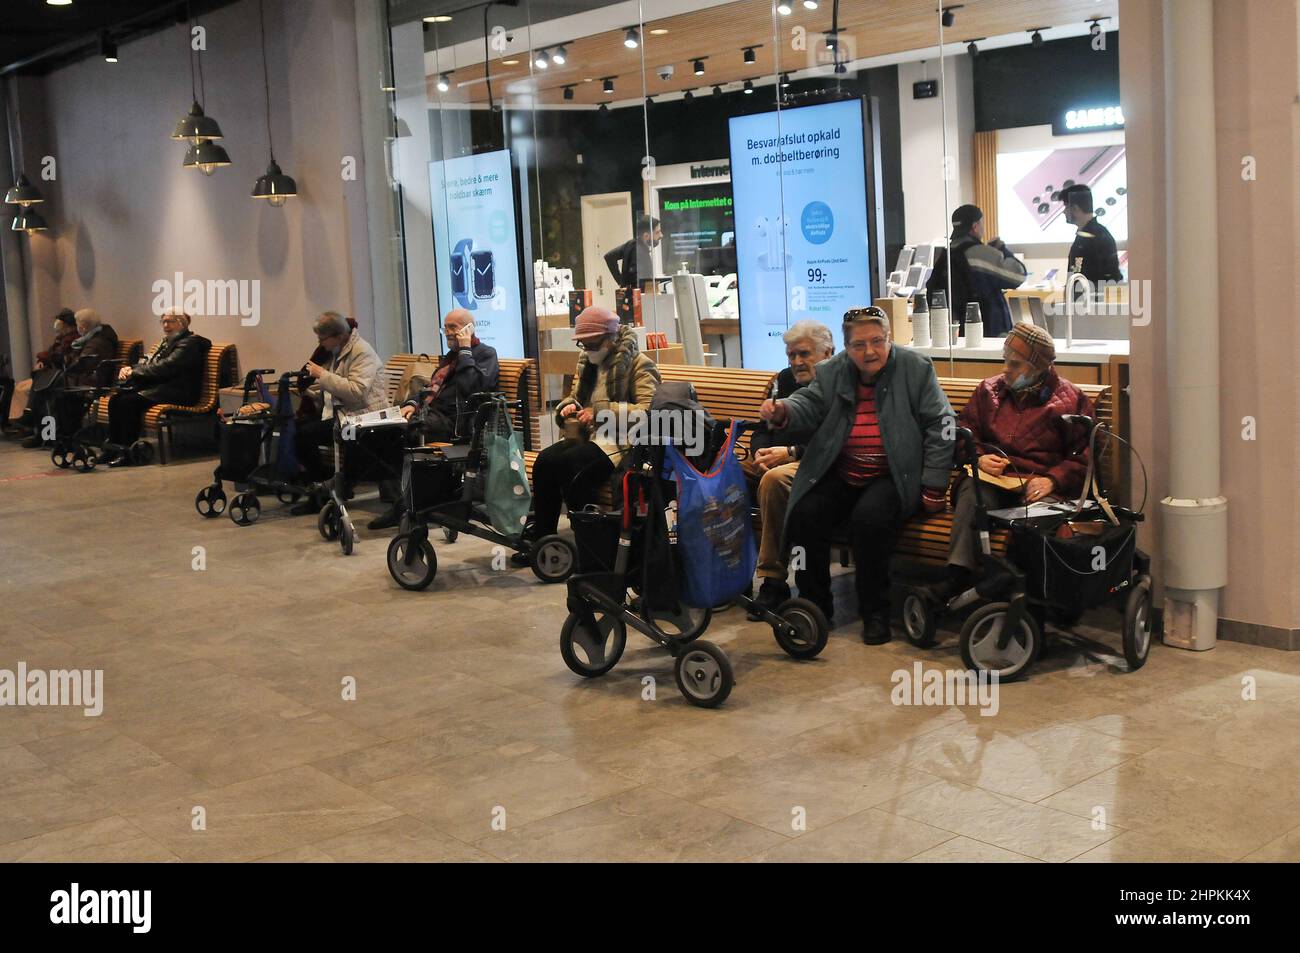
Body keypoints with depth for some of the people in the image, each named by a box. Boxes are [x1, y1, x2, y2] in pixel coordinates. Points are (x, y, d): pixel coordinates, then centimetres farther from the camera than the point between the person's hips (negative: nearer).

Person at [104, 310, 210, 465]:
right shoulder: (166, 342, 25)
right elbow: (148, 363, 25)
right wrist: (129, 369, 3)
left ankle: (128, 452, -20)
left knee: (129, 401, -26)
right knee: (115, 399, -9)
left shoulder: (190, 342, -7)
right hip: (157, 386, 10)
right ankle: (113, 447, -8)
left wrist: (134, 372, -12)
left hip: (176, 392, -10)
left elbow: (166, 366, -17)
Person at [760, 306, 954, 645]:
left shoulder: (915, 368, 0)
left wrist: (933, 486, -7)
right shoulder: (831, 373, 9)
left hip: (892, 476, -4)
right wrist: (783, 412, -25)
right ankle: (814, 605, -3)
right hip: (840, 475, 4)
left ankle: (875, 611, -14)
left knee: (869, 518, -32)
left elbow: (940, 426, -2)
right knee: (803, 518, -21)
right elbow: (809, 407, 1)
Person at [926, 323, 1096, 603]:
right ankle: (959, 575, -46)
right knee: (973, 492, -35)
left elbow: (1084, 456, 5)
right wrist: (979, 457, 0)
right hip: (991, 480, 2)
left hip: (1041, 485, -2)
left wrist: (1052, 479, -12)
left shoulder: (1071, 399, 10)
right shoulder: (989, 390, 21)